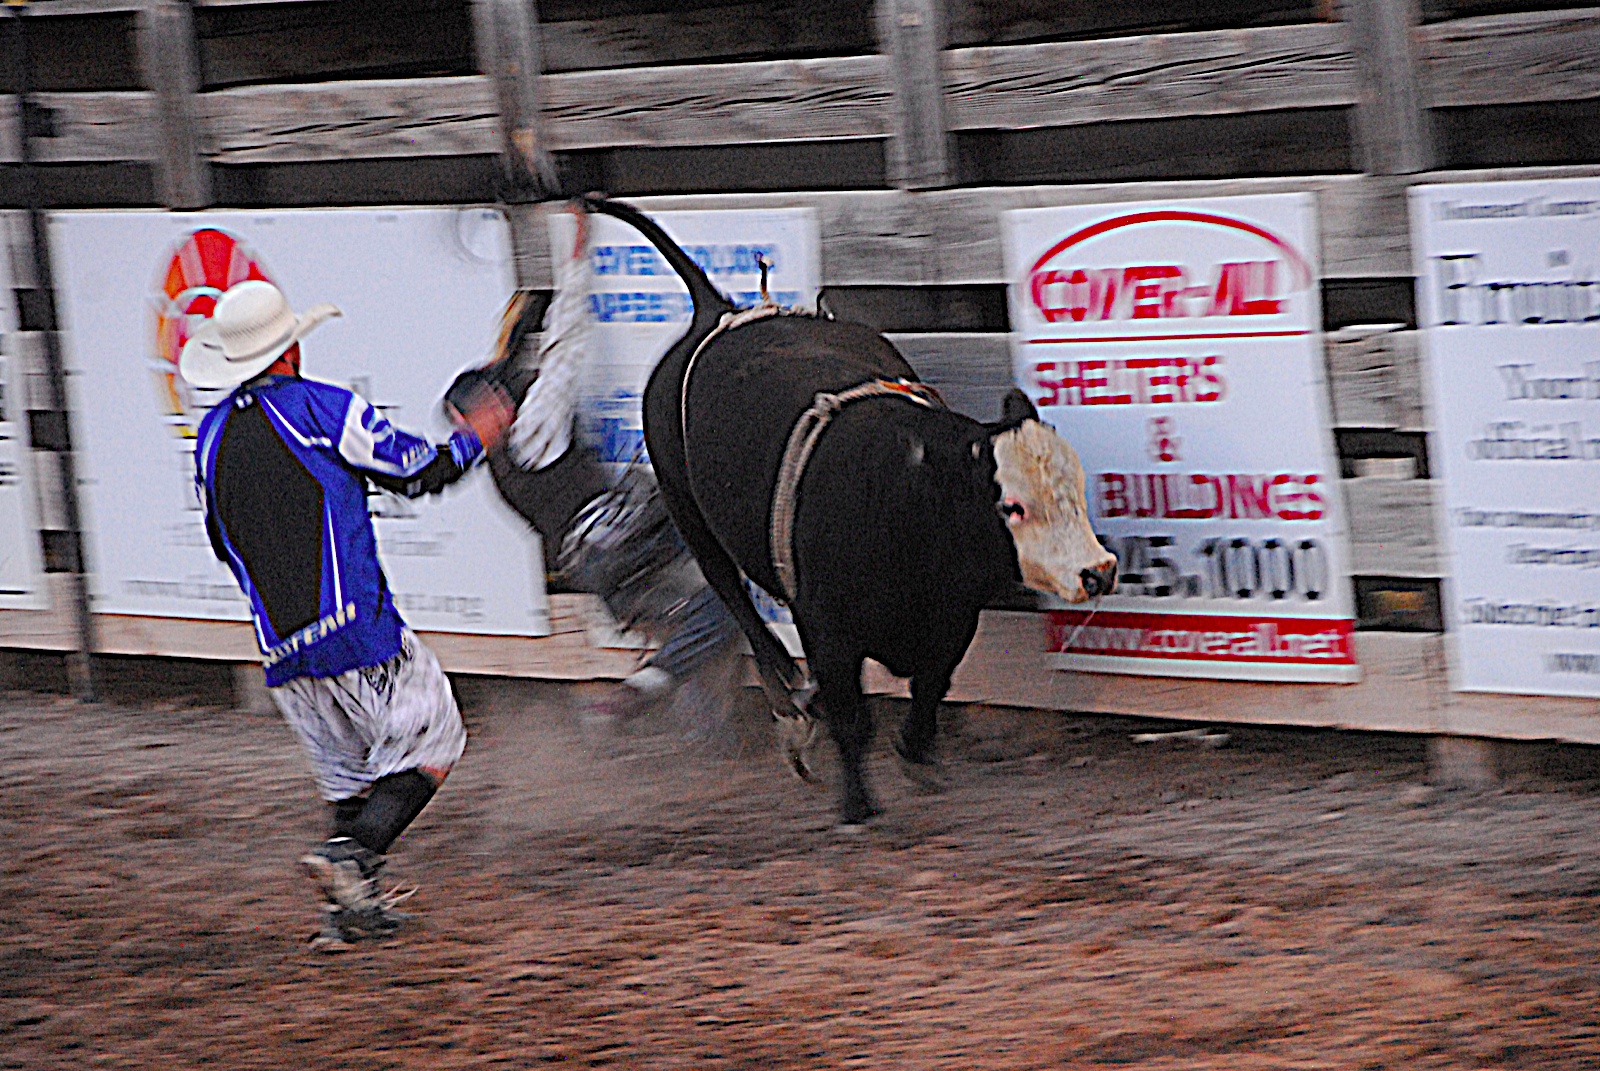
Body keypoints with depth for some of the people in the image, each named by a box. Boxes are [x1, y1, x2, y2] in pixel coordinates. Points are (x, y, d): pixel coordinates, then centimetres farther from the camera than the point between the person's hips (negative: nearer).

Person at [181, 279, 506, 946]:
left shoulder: (212, 435, 10)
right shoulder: (322, 407, -6)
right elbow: (422, 472, 1)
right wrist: (472, 438, 19)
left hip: (280, 650, 6)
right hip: (358, 633, -6)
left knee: (348, 774, 17)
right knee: (430, 742, 5)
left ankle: (351, 907, 6)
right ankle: (351, 853, -13)